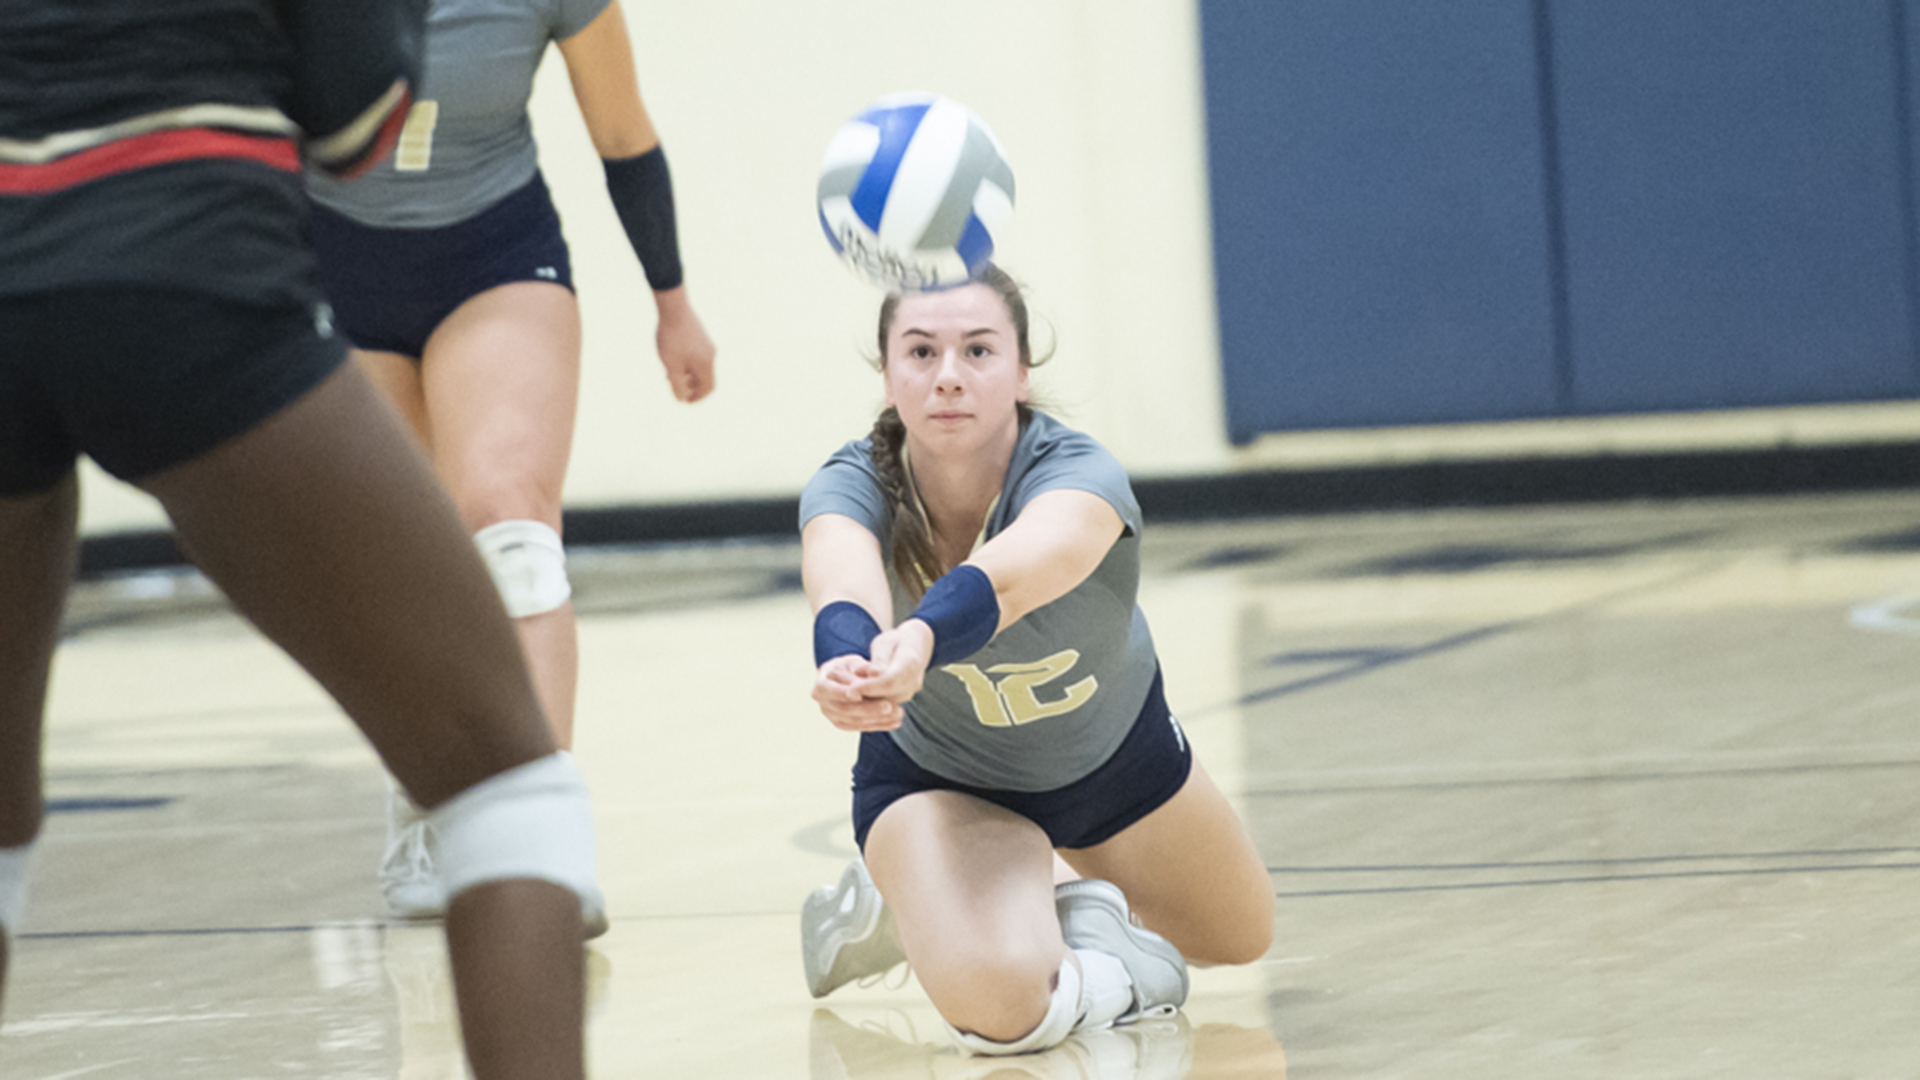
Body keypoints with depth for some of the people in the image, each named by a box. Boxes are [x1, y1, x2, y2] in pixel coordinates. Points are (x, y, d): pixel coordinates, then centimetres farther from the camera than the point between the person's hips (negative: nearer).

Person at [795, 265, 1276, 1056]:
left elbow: (1002, 580, -61)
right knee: (998, 999, -31)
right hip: (936, 778, -2)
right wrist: (852, 659, -81)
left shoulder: (1082, 477, -37)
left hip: (1115, 753, 2)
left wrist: (918, 645, -84)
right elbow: (844, 589, -56)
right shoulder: (849, 489, -32)